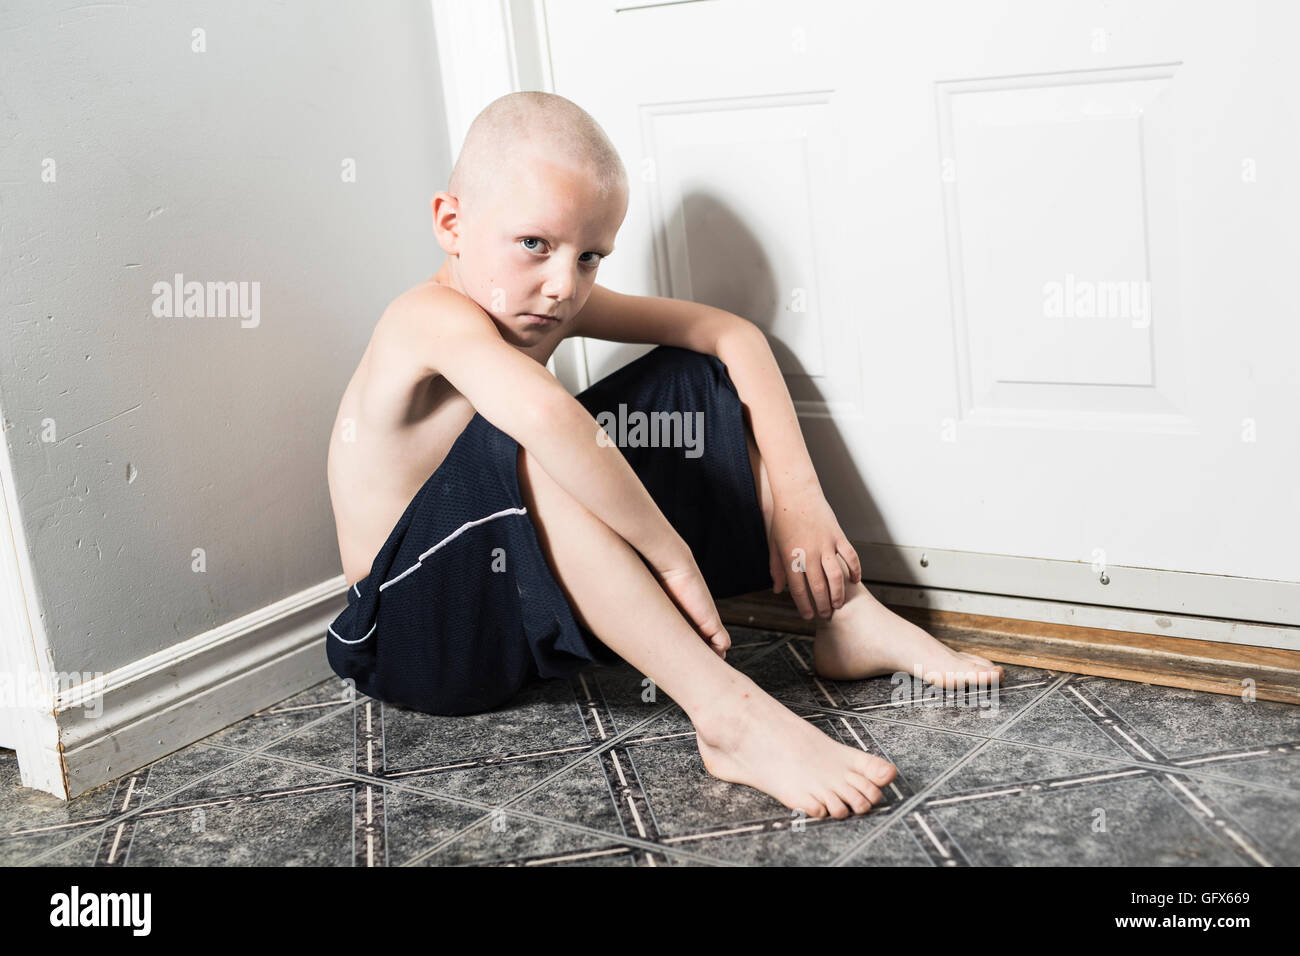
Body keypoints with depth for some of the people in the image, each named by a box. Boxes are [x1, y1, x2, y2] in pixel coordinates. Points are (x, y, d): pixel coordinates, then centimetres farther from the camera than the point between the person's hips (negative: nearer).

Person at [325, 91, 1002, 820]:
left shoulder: (550, 301, -3)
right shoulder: (434, 317, -26)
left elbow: (733, 334, -4)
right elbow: (544, 416, -48)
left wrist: (797, 494, -16)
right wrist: (673, 557, -41)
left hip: (531, 607, 8)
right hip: (415, 639, -8)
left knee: (698, 379, 3)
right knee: (522, 450, -38)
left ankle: (850, 621, -4)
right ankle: (728, 715, -40)